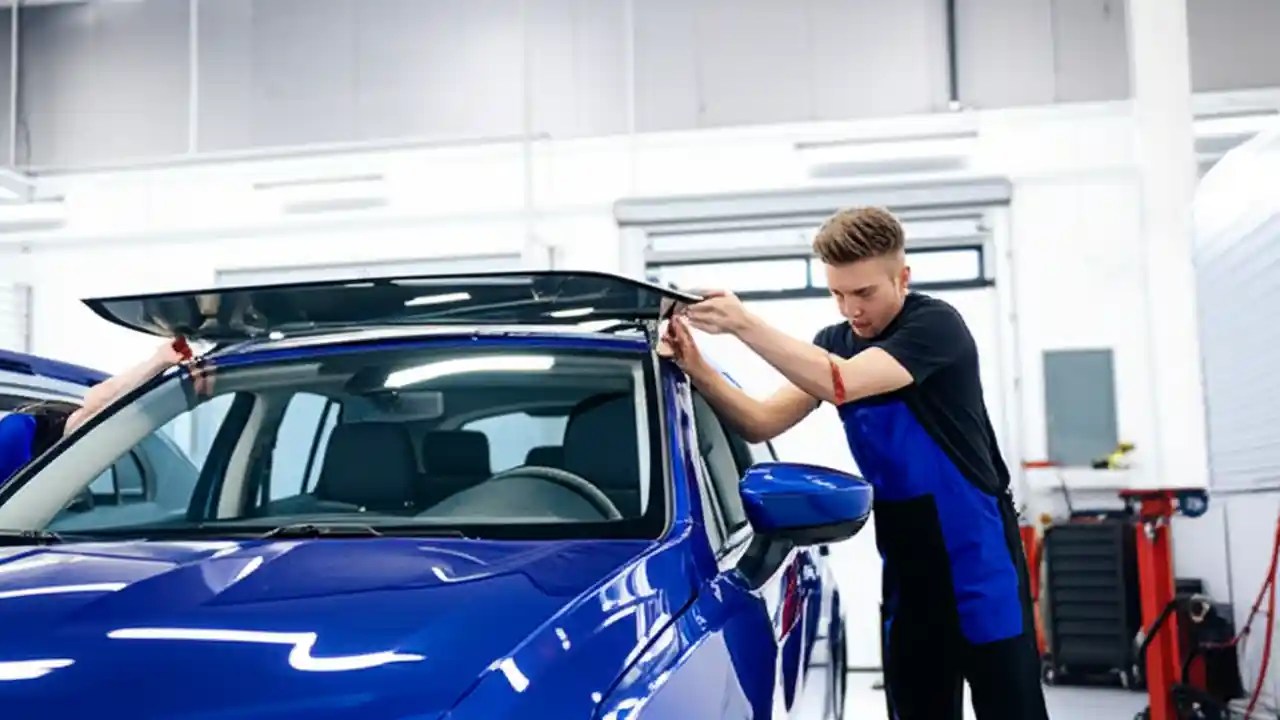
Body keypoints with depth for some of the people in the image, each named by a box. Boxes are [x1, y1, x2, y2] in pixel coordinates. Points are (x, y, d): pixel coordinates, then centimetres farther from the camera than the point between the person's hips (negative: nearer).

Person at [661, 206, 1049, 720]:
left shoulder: (936, 325, -14)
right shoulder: (834, 344, 7)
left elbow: (842, 385, -30)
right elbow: (762, 423, -2)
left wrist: (744, 325, -32)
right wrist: (697, 369, -17)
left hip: (978, 556, -6)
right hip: (906, 564, 6)